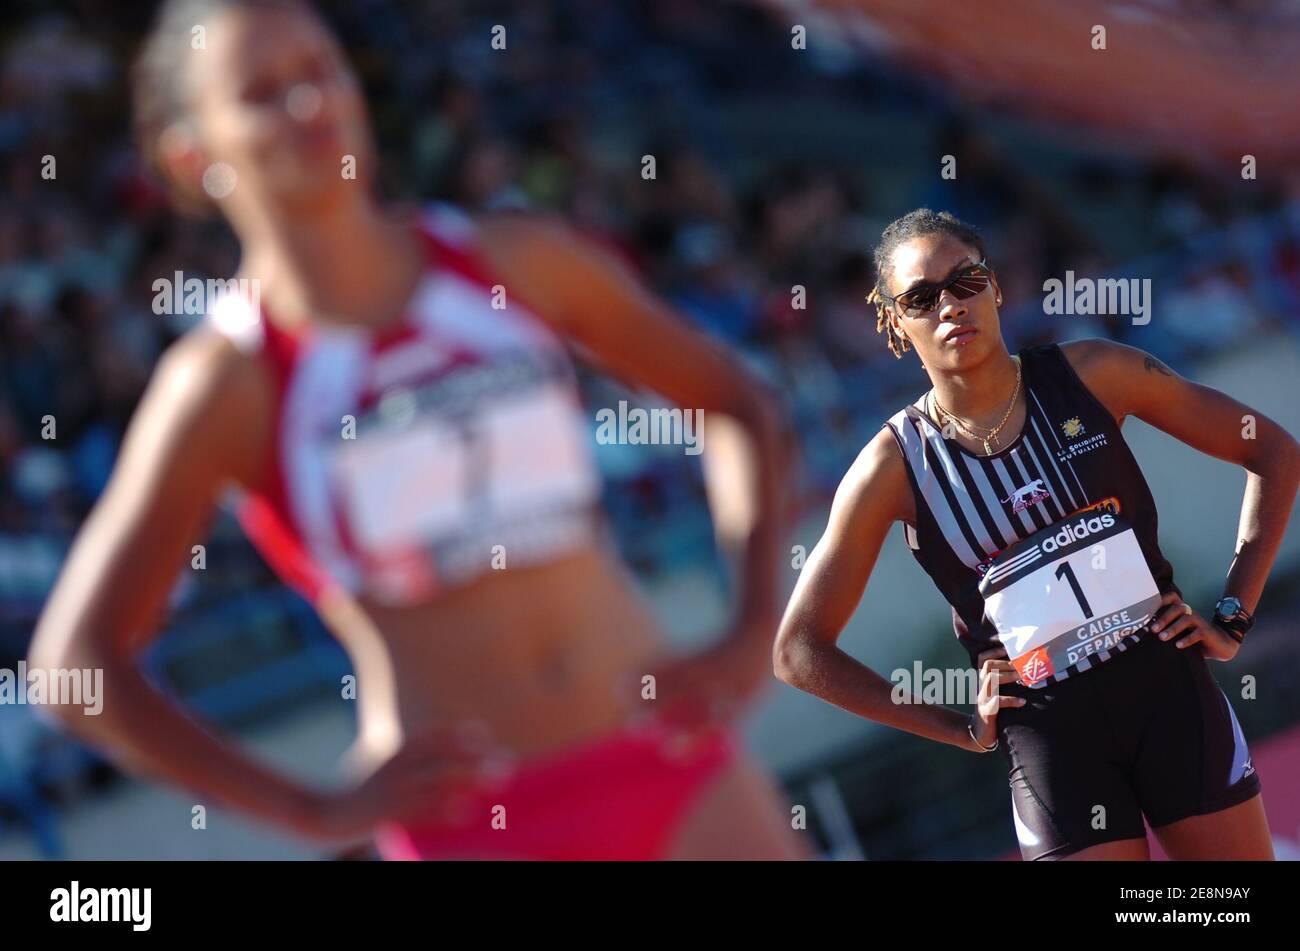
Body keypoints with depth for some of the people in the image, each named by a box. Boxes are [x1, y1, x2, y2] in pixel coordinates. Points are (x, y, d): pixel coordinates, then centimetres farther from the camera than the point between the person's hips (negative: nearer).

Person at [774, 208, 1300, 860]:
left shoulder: (1089, 376, -2)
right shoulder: (895, 463, -5)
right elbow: (800, 652, 1)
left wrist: (1232, 619, 1)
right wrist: (966, 732, 1)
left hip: (1170, 685, 1)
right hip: (1047, 727, -1)